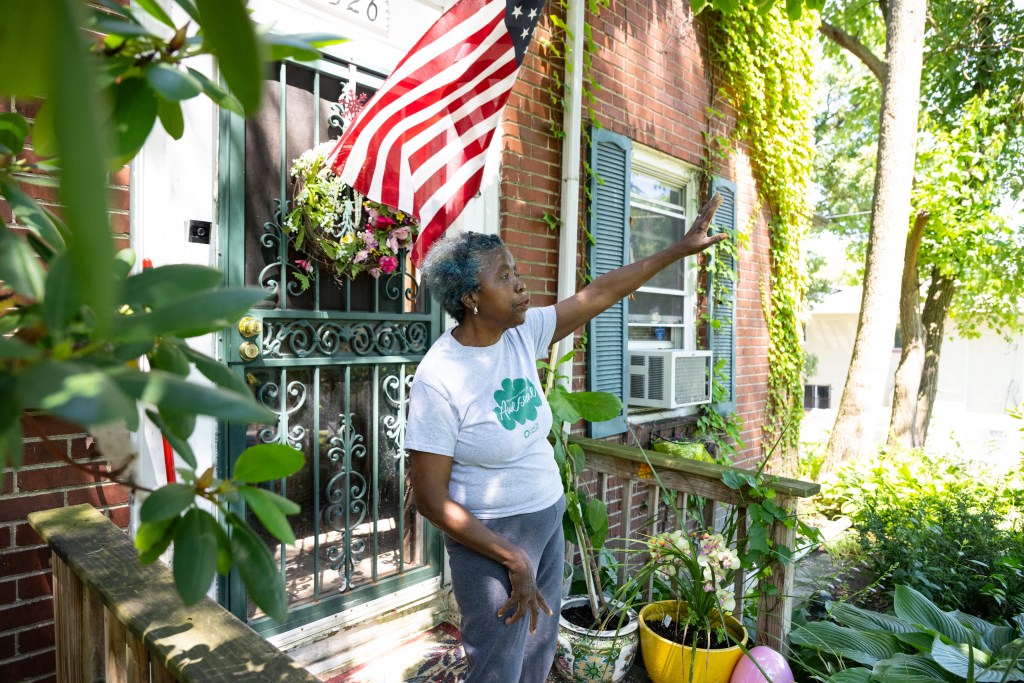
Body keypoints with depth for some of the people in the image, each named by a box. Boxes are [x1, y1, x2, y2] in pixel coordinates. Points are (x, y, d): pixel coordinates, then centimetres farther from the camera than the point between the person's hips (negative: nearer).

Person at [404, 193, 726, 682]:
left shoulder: (522, 333, -6)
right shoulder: (439, 379, -24)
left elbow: (600, 293, 0)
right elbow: (430, 496, -21)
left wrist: (681, 248, 2)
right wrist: (511, 557, -19)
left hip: (548, 523, 7)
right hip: (491, 538, -6)